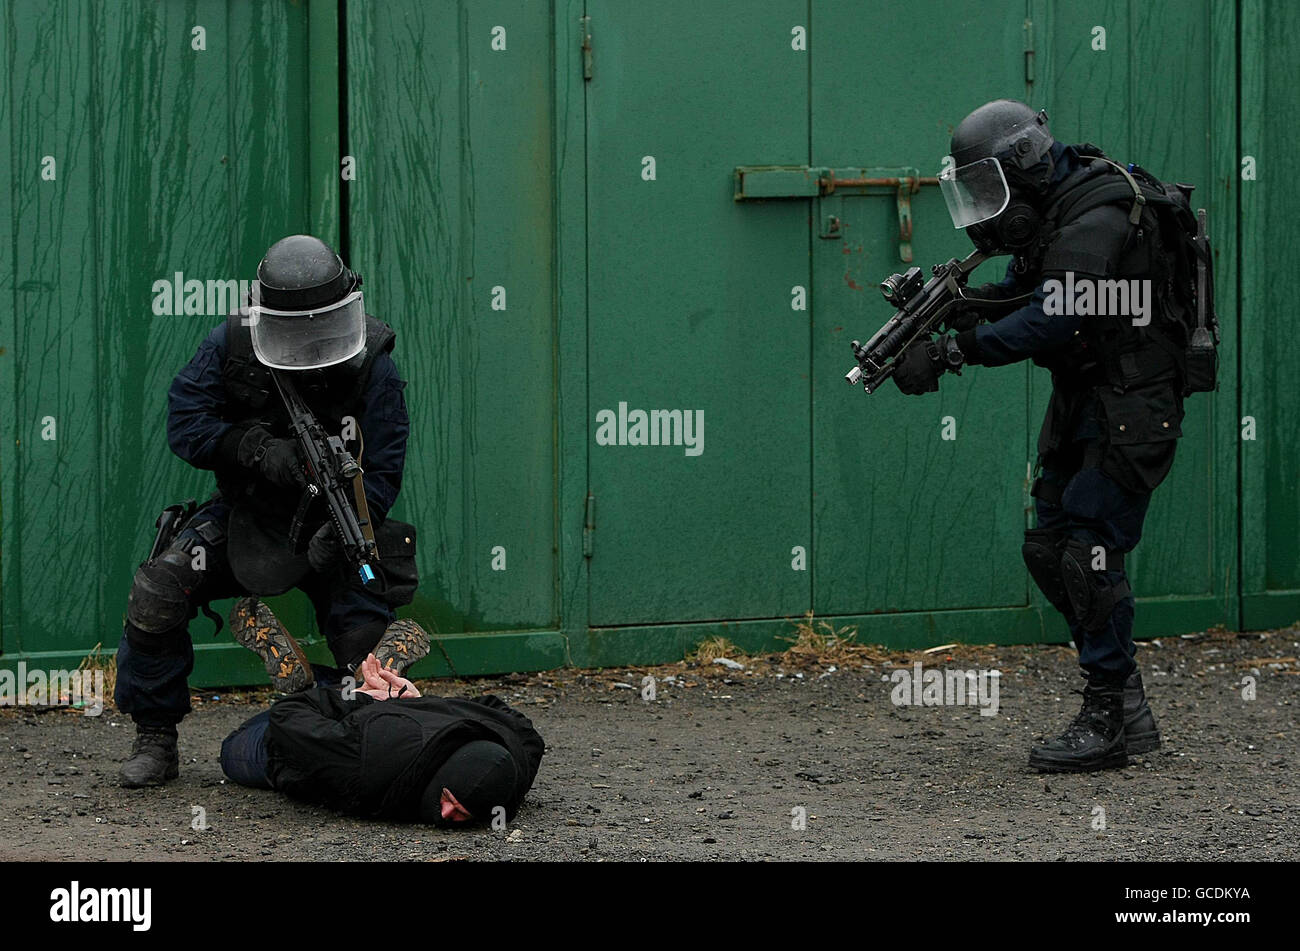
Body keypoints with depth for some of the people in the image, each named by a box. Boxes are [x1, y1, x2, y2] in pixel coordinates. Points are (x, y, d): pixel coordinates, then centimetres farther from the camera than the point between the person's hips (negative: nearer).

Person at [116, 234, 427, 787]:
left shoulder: (372, 368, -16)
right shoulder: (231, 345, -12)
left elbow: (381, 474, -16)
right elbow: (184, 421, -11)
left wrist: (338, 531, -33)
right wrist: (256, 449, -28)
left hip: (329, 521, -1)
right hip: (245, 513, 1)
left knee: (365, 639, -20)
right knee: (158, 591, -19)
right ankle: (155, 740, -3)